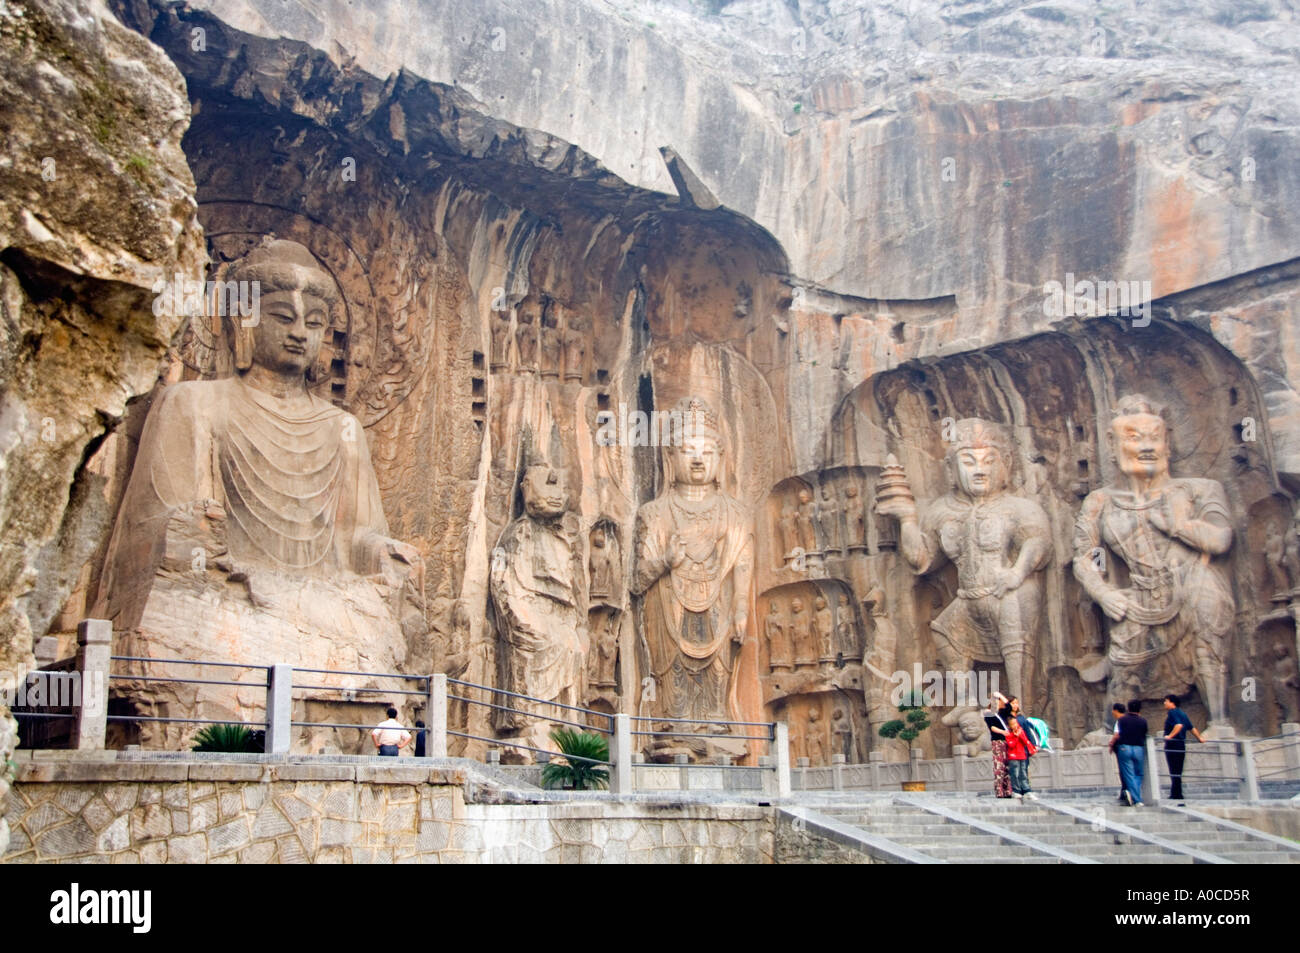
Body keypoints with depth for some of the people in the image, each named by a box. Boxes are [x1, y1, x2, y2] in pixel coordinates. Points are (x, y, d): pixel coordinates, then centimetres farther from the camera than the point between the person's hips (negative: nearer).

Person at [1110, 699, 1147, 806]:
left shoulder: (1122, 720, -1)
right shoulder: (1143, 721, 2)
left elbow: (1117, 735, -7)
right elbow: (1144, 736, 5)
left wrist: (1111, 745, 8)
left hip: (1124, 748, -1)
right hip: (1139, 748, 1)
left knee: (1128, 775, 1)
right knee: (1138, 774, 14)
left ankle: (1136, 800, -10)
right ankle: (1132, 793, -5)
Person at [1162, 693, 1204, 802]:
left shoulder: (1172, 712, -9)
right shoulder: (1183, 713, 18)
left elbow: (1179, 725, -24)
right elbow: (1191, 728, 24)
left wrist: (1170, 736, -26)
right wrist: (1199, 738, 35)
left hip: (1172, 744, -9)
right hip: (1182, 745, 9)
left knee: (1174, 772, -8)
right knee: (1178, 772, 12)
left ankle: (1176, 795, -8)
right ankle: (1175, 795, 15)